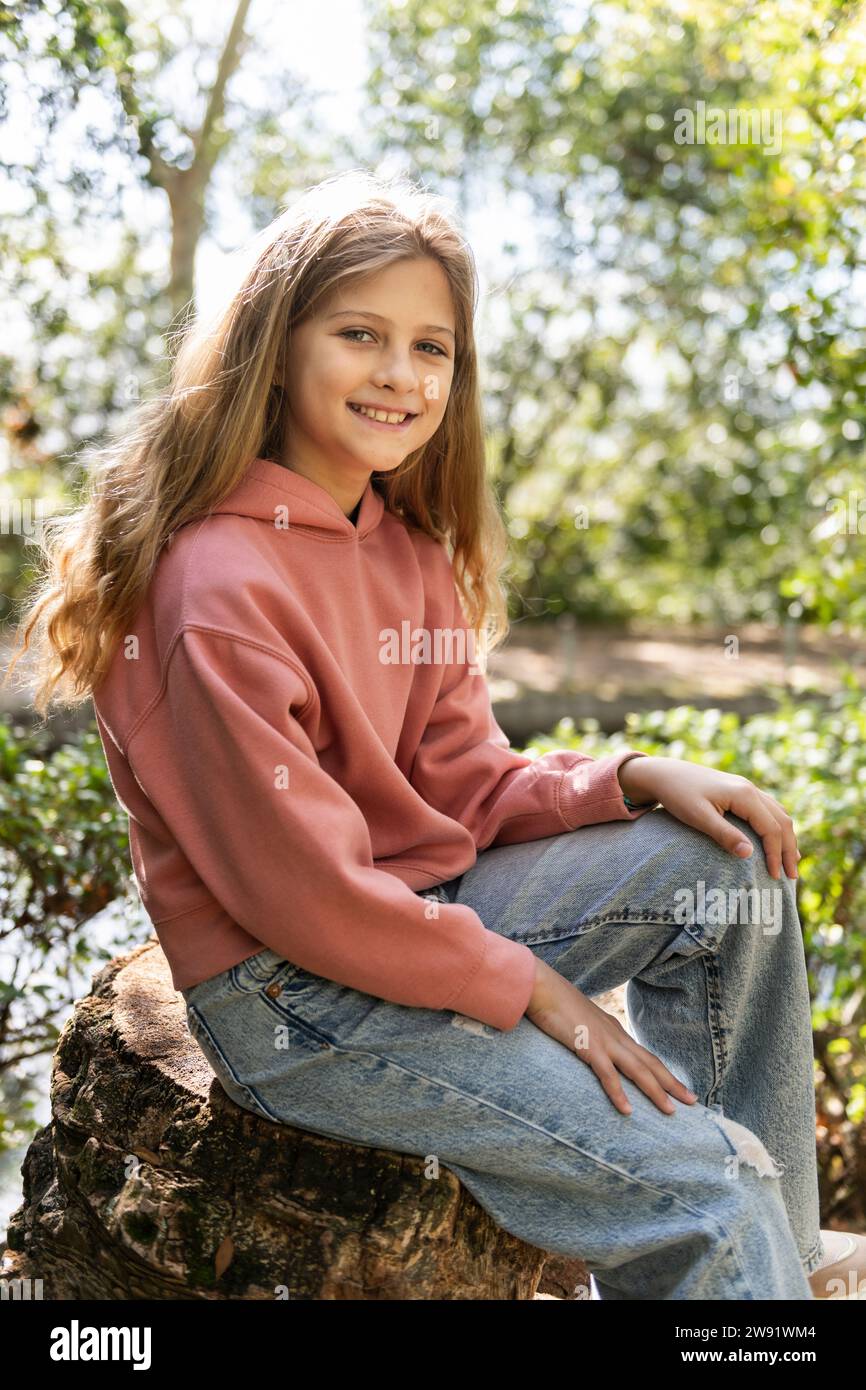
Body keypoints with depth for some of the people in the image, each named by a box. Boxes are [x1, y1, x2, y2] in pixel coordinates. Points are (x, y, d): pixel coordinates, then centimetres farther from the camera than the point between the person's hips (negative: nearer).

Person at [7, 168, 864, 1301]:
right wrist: (527, 986, -14)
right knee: (704, 1190, -16)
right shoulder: (221, 585, -22)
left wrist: (635, 780, -9)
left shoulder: (406, 546, 7)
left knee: (731, 865, 6)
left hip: (426, 913, 9)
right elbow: (302, 888, -22)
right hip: (290, 996, -9)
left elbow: (464, 786, 7)